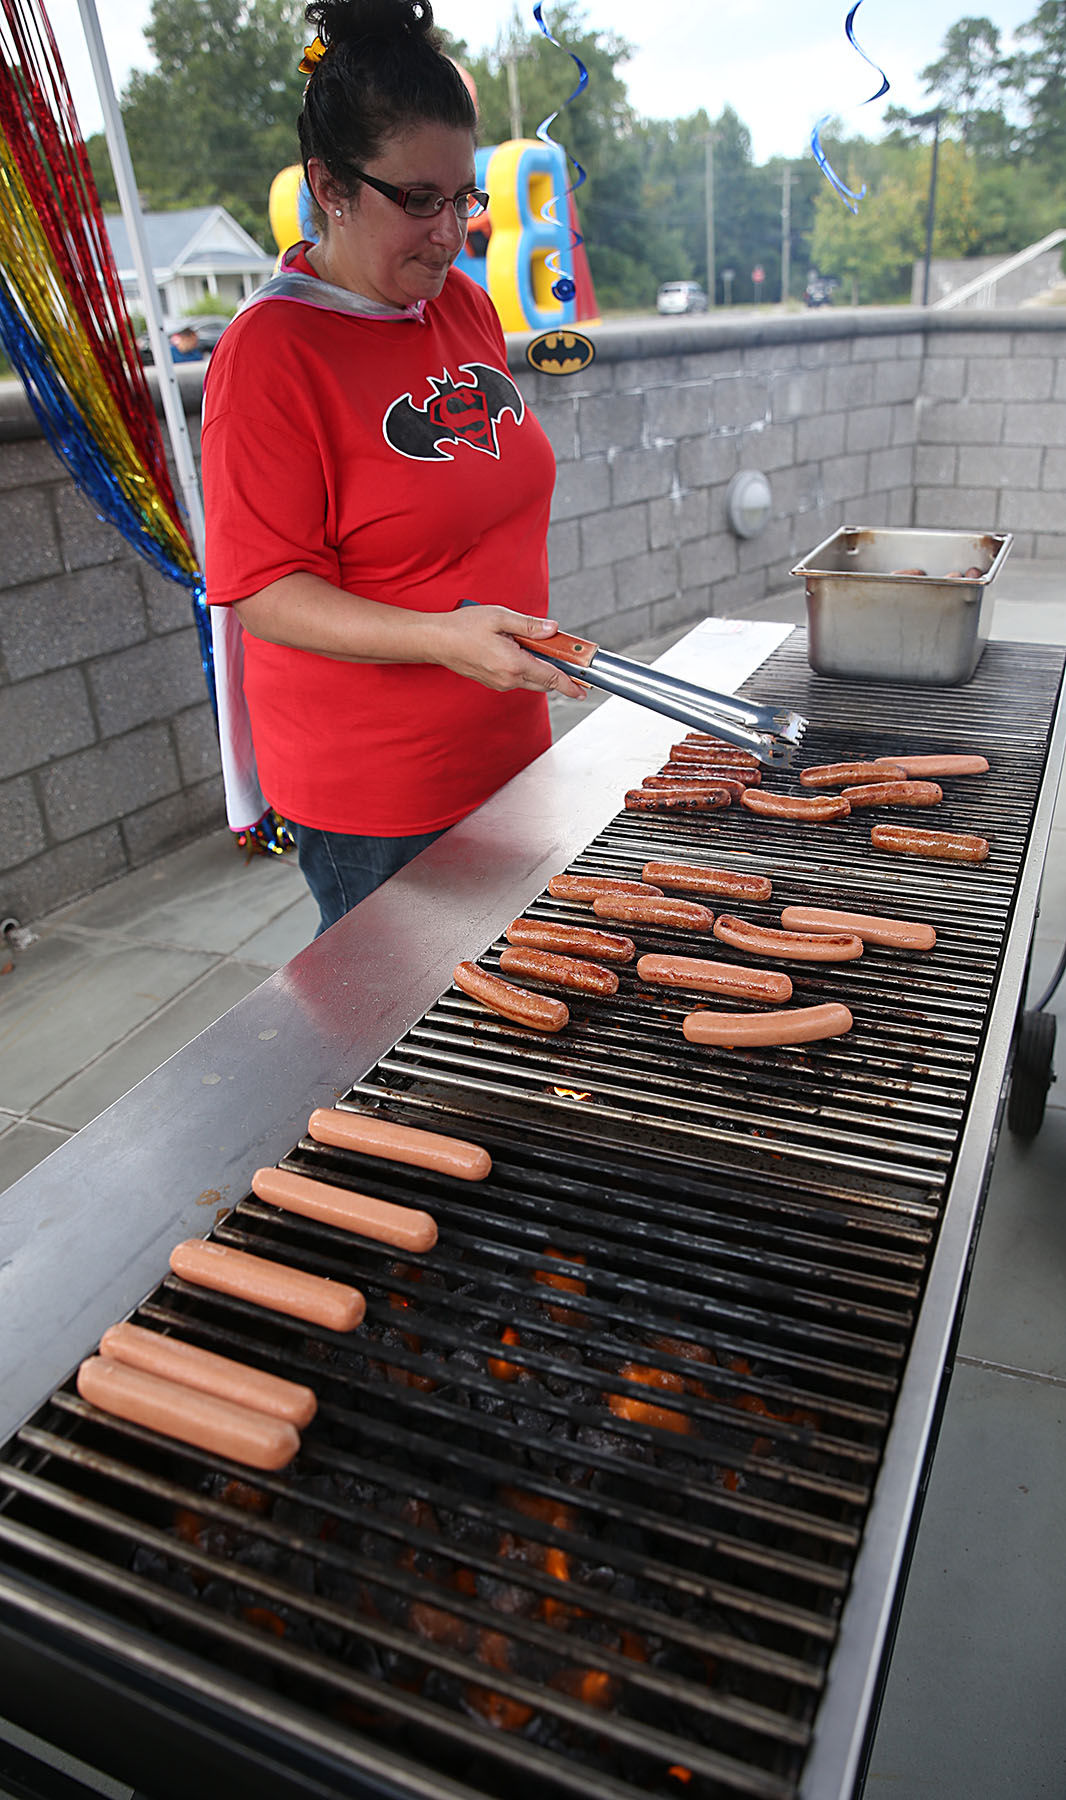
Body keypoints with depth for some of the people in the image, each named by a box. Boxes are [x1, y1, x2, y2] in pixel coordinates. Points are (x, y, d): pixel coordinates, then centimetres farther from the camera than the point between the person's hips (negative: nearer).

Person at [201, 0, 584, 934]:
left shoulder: (465, 303, 8)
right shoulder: (268, 352, -15)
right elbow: (265, 592, -18)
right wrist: (439, 637, -31)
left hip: (507, 751, 7)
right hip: (373, 797, -7)